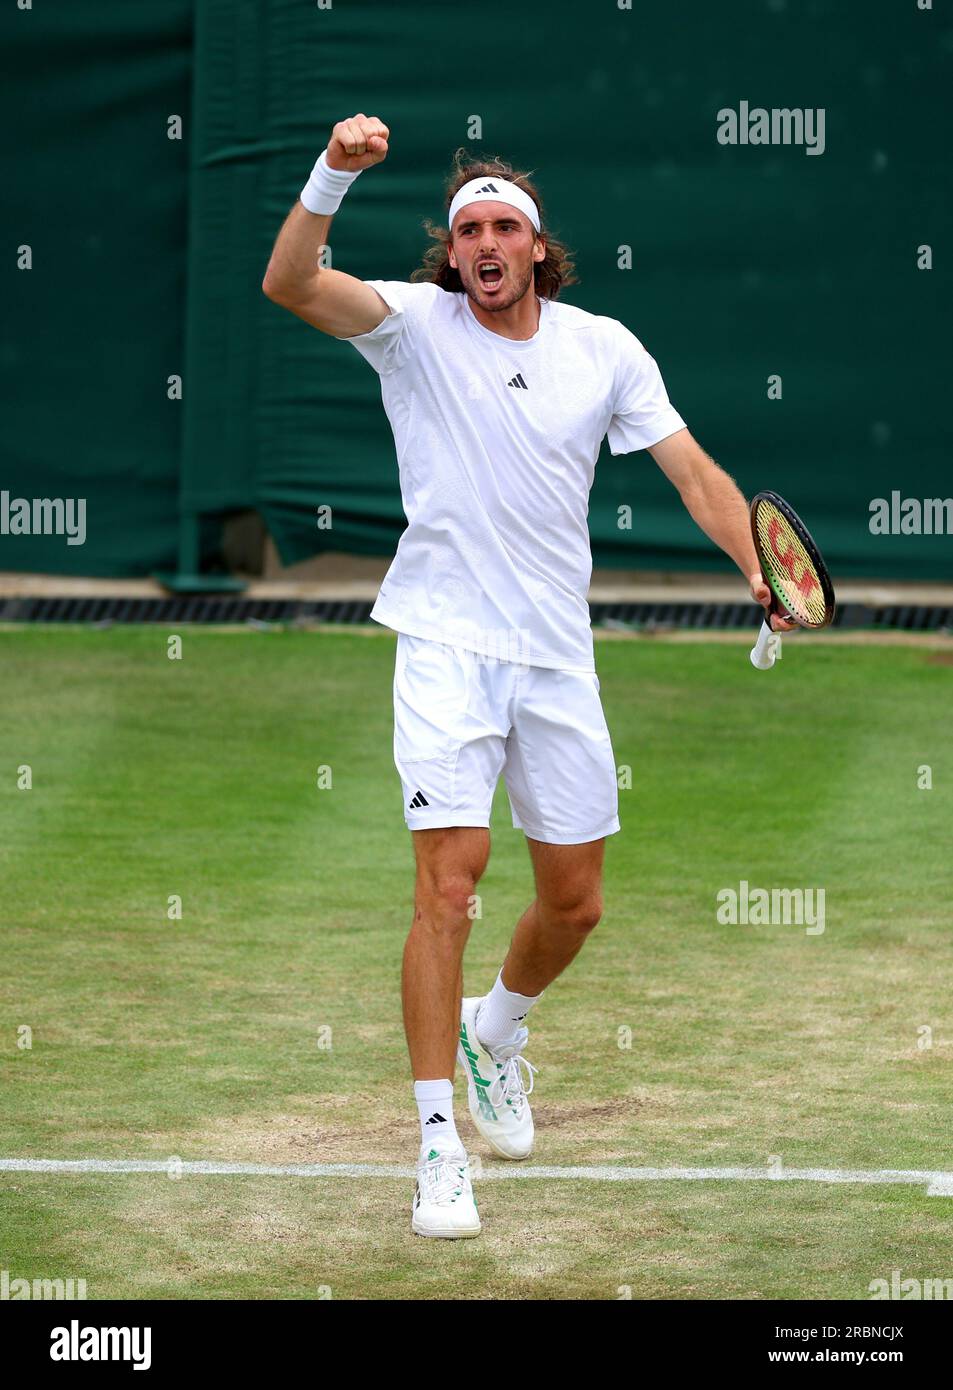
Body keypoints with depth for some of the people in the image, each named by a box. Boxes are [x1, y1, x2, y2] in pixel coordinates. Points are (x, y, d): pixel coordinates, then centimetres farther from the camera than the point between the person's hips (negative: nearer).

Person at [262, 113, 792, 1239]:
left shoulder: (605, 348, 3)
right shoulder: (417, 324, -5)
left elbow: (693, 470, 5)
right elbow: (288, 283, -21)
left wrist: (763, 571, -11)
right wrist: (332, 176, -37)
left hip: (557, 657, 4)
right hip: (446, 646, -4)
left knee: (575, 901, 11)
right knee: (449, 882, -16)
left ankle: (495, 1030, 42)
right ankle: (437, 1141, -12)